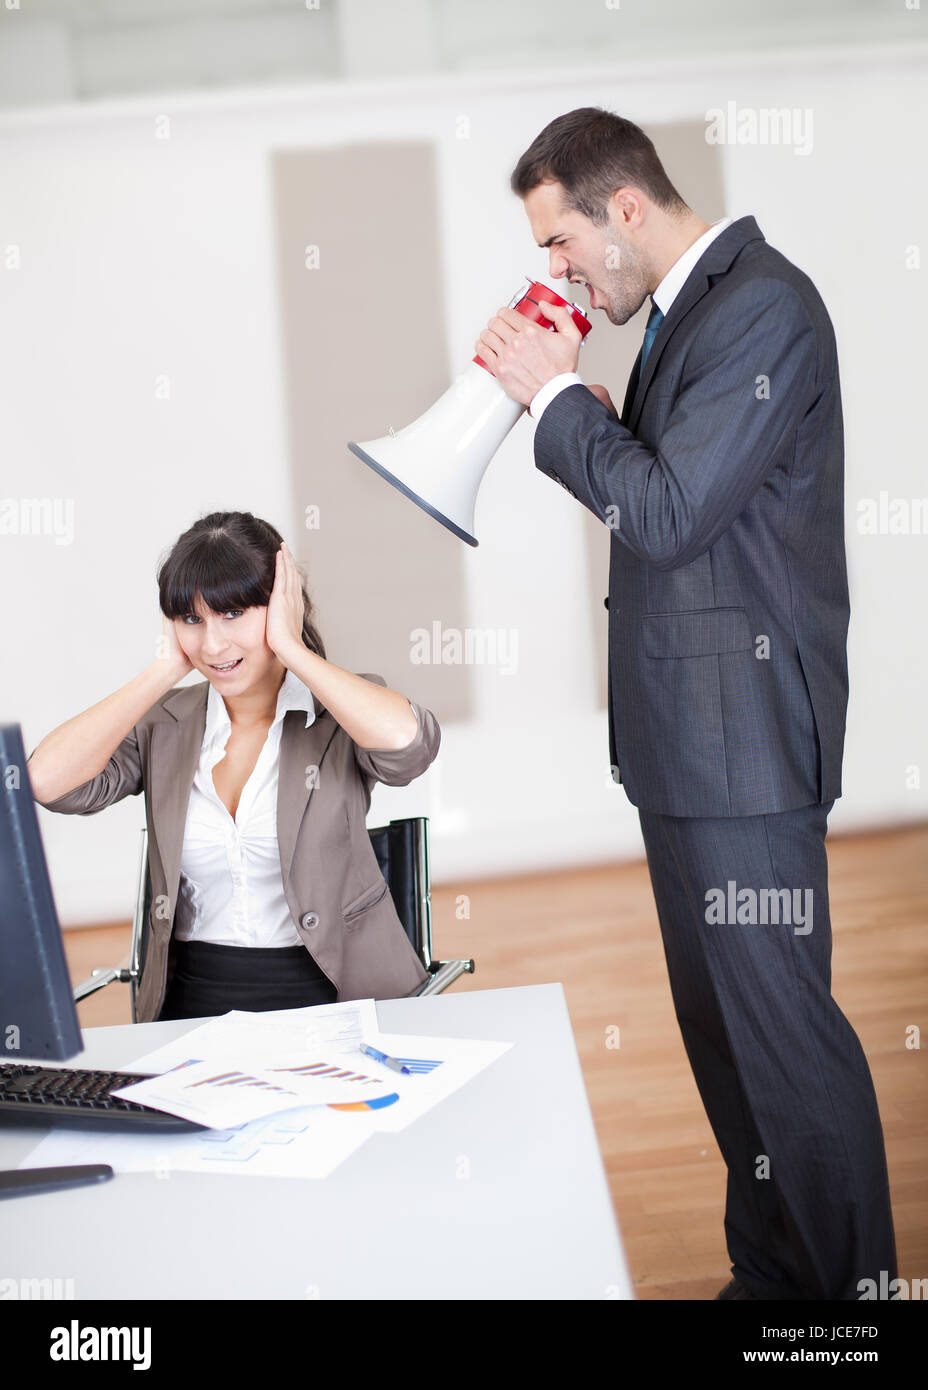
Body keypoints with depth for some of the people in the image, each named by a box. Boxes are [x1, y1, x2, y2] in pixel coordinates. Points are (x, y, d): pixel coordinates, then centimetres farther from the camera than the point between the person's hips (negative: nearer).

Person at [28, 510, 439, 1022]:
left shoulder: (342, 714, 0)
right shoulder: (163, 725, 8)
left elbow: (406, 739, -23)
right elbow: (47, 781, -7)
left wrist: (291, 648, -11)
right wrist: (166, 668, -2)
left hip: (334, 1001, -2)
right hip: (193, 1007, 3)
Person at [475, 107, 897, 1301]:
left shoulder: (765, 308, -15)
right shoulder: (690, 308, 15)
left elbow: (670, 515, -20)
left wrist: (555, 397, -10)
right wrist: (583, 409, 4)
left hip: (741, 741, -10)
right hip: (683, 740, 10)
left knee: (782, 1023, -4)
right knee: (720, 1022, 16)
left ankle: (850, 1281, 10)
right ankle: (770, 1272, 28)